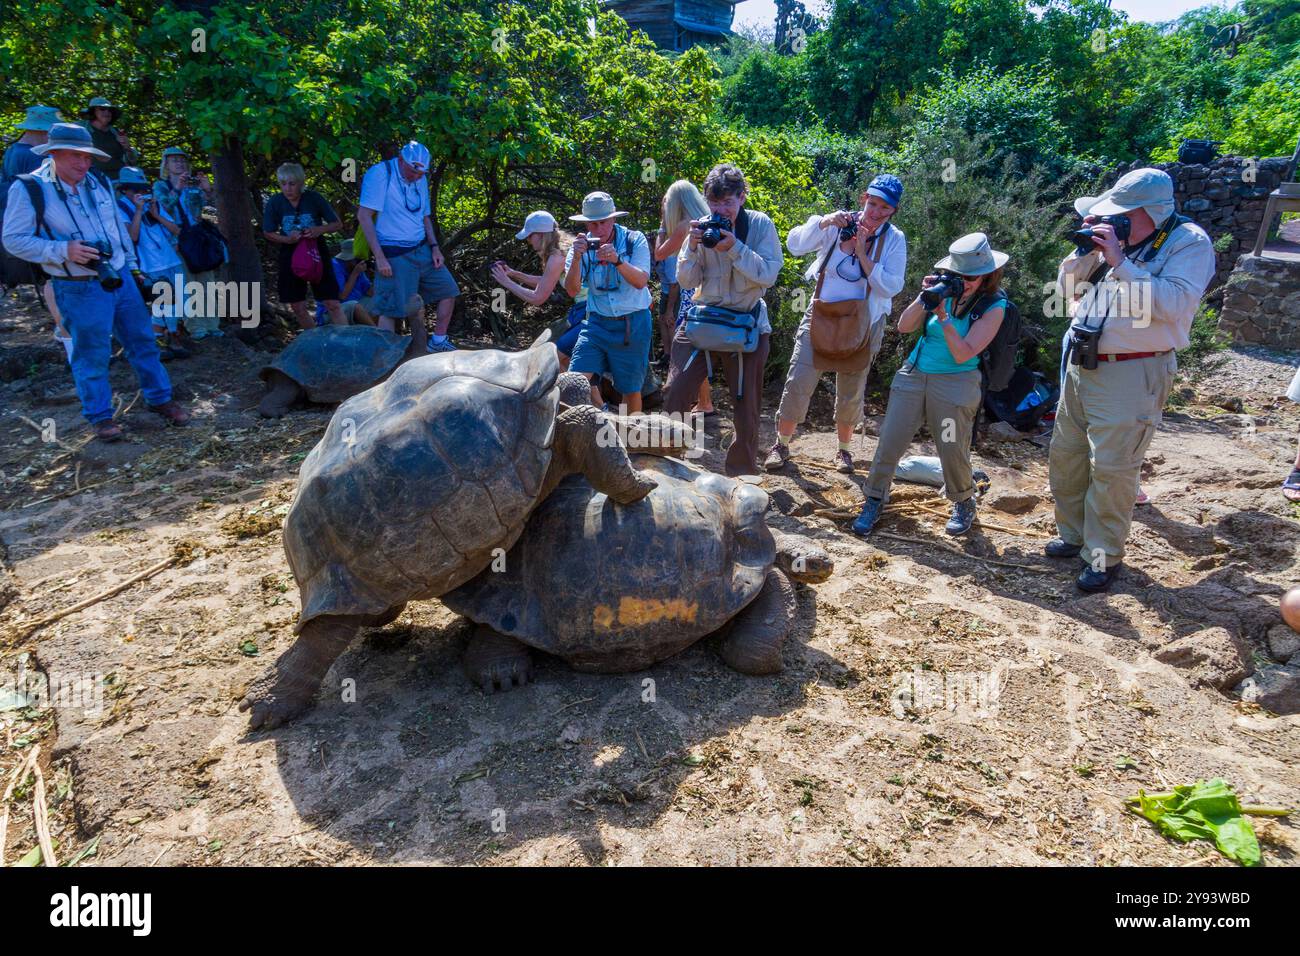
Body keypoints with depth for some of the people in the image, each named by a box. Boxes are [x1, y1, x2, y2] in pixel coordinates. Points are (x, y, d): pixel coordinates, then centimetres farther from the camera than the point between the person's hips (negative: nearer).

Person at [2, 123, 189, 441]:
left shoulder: (99, 183, 8)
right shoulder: (29, 189, -10)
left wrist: (131, 265, 17)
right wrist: (63, 250, -21)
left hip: (121, 279, 5)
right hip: (80, 289, -5)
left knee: (142, 342, 12)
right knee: (92, 354, 2)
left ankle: (160, 399, 25)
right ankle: (100, 416, 16)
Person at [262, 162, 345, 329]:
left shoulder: (314, 198, -10)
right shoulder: (275, 203, -7)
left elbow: (338, 224, -2)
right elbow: (268, 233, 3)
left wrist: (320, 230, -21)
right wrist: (287, 239, -17)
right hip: (291, 257, 2)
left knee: (332, 304, -7)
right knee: (298, 307, 6)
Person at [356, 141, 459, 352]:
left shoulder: (420, 180, 11)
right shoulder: (380, 174, -12)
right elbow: (364, 216, -16)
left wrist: (434, 247, 6)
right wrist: (379, 257, -21)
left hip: (422, 250, 8)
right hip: (395, 255, -7)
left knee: (448, 291, 10)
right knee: (391, 310, -8)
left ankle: (438, 341, 23)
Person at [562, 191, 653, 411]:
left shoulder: (634, 240, -7)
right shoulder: (582, 245, -1)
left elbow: (641, 281, -20)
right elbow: (572, 290, -10)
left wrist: (617, 259, -35)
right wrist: (576, 258, -26)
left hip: (632, 324, -2)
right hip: (597, 322, 2)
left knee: (630, 387, 5)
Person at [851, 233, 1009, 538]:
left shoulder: (993, 306, -7)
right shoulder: (947, 290, 2)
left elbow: (962, 354, -15)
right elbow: (903, 327, -1)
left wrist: (943, 316, -22)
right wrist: (924, 298, -16)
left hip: (954, 383, -3)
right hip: (913, 373, 3)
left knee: (953, 451, 1)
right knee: (889, 442, -1)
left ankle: (964, 503, 28)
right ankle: (874, 501, 14)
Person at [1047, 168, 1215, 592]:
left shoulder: (1189, 242, -9)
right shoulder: (1114, 237, 9)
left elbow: (1175, 304, -23)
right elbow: (1067, 287, 11)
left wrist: (1120, 261, -23)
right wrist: (1089, 250, -6)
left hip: (1131, 374, -7)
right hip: (1081, 365, 7)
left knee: (1111, 468, -5)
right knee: (1065, 454, 13)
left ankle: (1104, 557, 10)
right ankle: (1073, 535, 30)